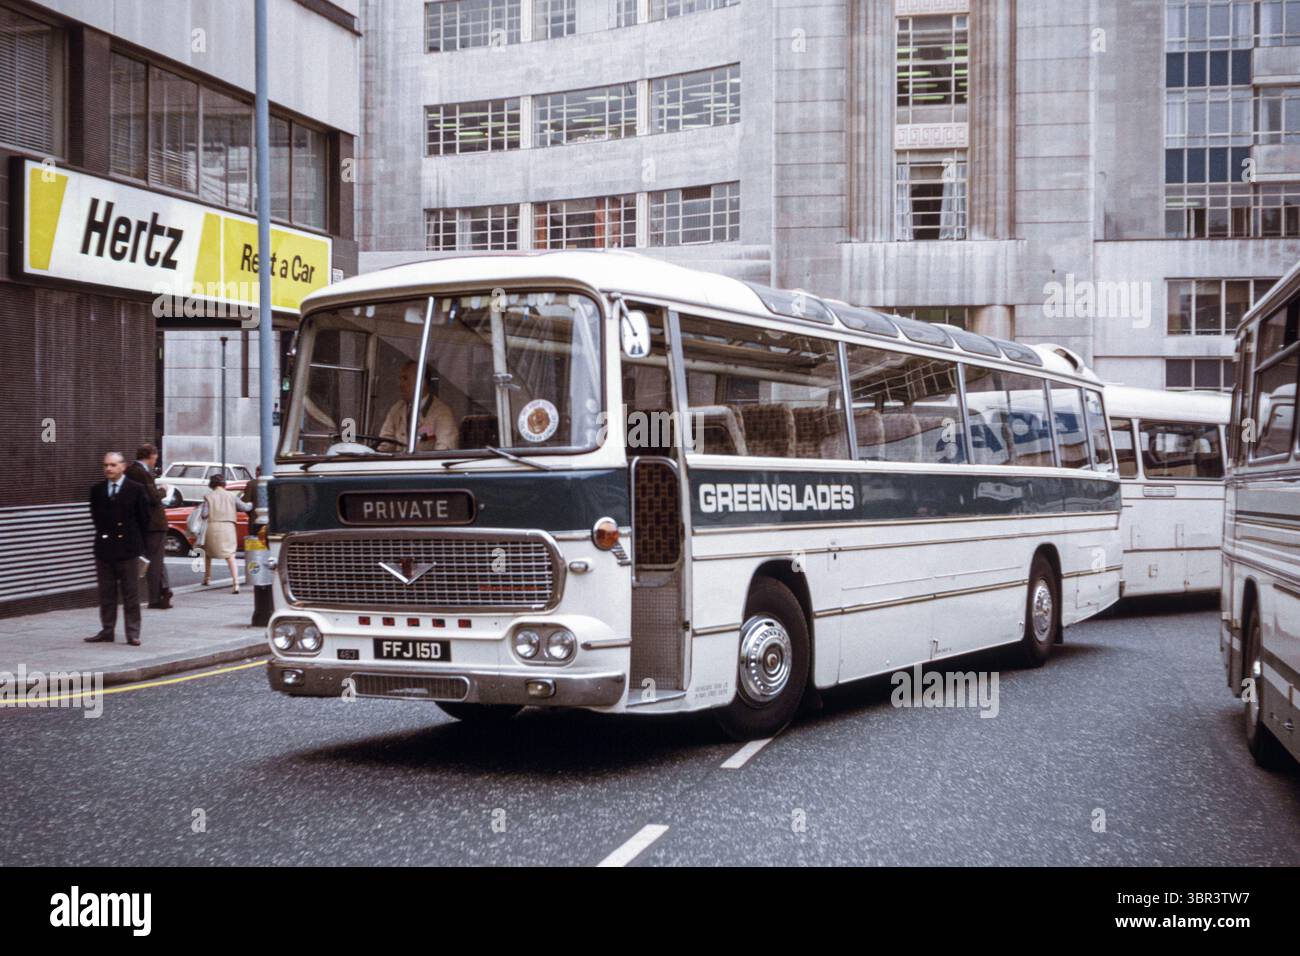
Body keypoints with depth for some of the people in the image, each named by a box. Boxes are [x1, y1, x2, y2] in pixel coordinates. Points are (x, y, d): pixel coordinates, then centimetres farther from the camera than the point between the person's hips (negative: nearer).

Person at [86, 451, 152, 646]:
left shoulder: (136, 489, -4)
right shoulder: (96, 489, 7)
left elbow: (144, 518, 1)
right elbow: (95, 515, 15)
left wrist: (135, 540, 4)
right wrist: (103, 534, 10)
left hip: (128, 549, -4)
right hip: (104, 547, 4)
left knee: (130, 594, 0)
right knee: (106, 594, 8)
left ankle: (133, 633, 4)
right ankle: (107, 631, 15)